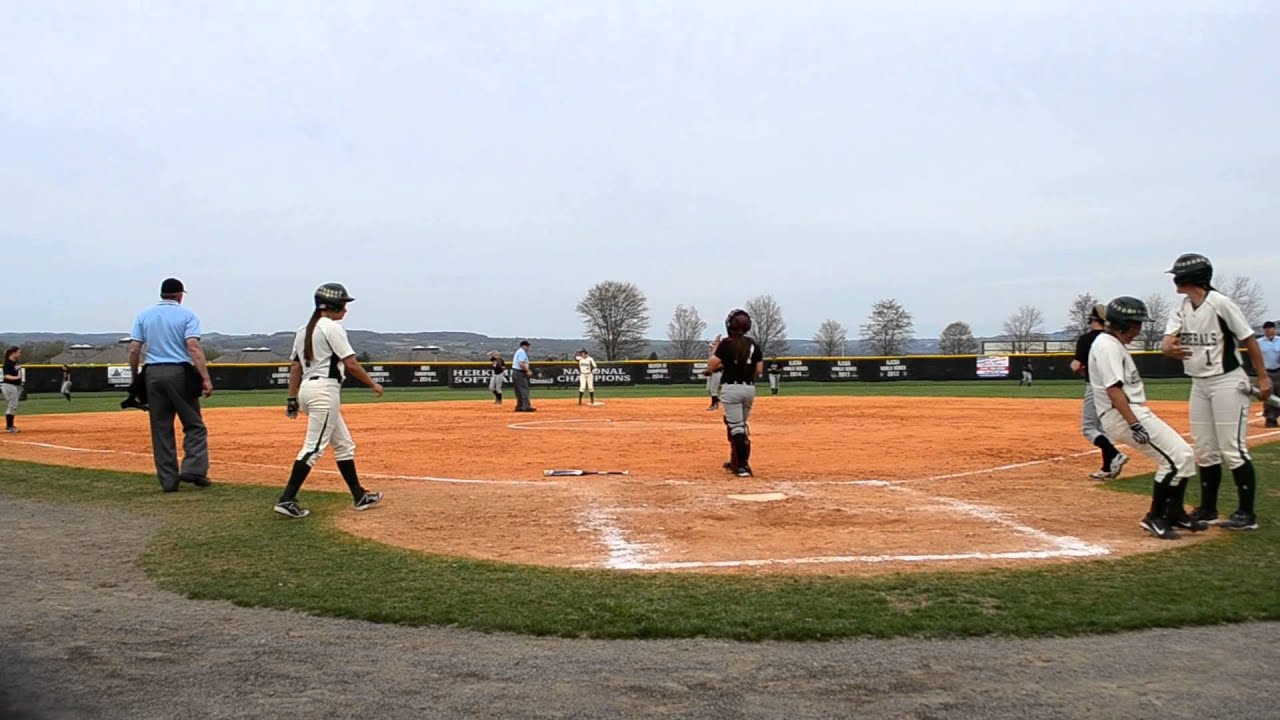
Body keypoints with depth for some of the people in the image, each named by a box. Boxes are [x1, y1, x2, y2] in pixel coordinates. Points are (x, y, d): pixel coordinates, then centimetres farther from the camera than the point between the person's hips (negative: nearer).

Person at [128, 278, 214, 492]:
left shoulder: (144, 315, 10)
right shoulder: (187, 315, -1)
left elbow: (134, 350, 3)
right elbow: (193, 347, -13)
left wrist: (135, 379, 12)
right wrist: (206, 378, -18)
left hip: (153, 374, 4)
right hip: (180, 373, -3)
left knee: (161, 429, 7)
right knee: (194, 425, 6)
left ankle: (168, 480, 8)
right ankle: (193, 469, -9)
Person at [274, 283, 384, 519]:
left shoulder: (303, 330, 15)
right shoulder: (332, 327, -9)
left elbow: (295, 366, 13)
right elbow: (350, 364, -13)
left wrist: (292, 398, 14)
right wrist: (373, 384, -2)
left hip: (307, 389, 10)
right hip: (325, 389, -10)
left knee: (344, 444, 14)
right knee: (313, 447, -9)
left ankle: (359, 496, 19)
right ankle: (286, 499, -11)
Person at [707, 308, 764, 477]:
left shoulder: (726, 344, -8)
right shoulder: (753, 345, 6)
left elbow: (711, 366, -9)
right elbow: (759, 371, 6)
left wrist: (715, 348, 5)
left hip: (731, 388, -5)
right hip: (749, 388, 5)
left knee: (736, 427, -6)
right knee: (741, 425, 19)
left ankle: (743, 466, -13)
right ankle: (736, 462, 29)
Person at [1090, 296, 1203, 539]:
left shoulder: (1114, 344, 20)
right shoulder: (1107, 345, -14)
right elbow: (1113, 389, -24)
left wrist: (1138, 421, 21)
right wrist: (1134, 424, -29)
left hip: (1136, 411, 11)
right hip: (1123, 415, -11)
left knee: (1184, 454, 12)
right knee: (1174, 458, -14)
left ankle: (1175, 513, 21)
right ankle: (1155, 517, -5)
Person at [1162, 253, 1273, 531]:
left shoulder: (1220, 303, -15)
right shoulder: (1182, 308, 7)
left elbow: (1248, 338, -11)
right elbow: (1166, 341, -5)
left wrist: (1263, 377, -11)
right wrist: (1169, 347, -29)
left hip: (1227, 382, -8)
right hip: (1199, 385, 8)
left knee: (1233, 450, -6)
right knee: (1204, 451, 12)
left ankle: (1247, 514, 3)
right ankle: (1207, 509, 22)